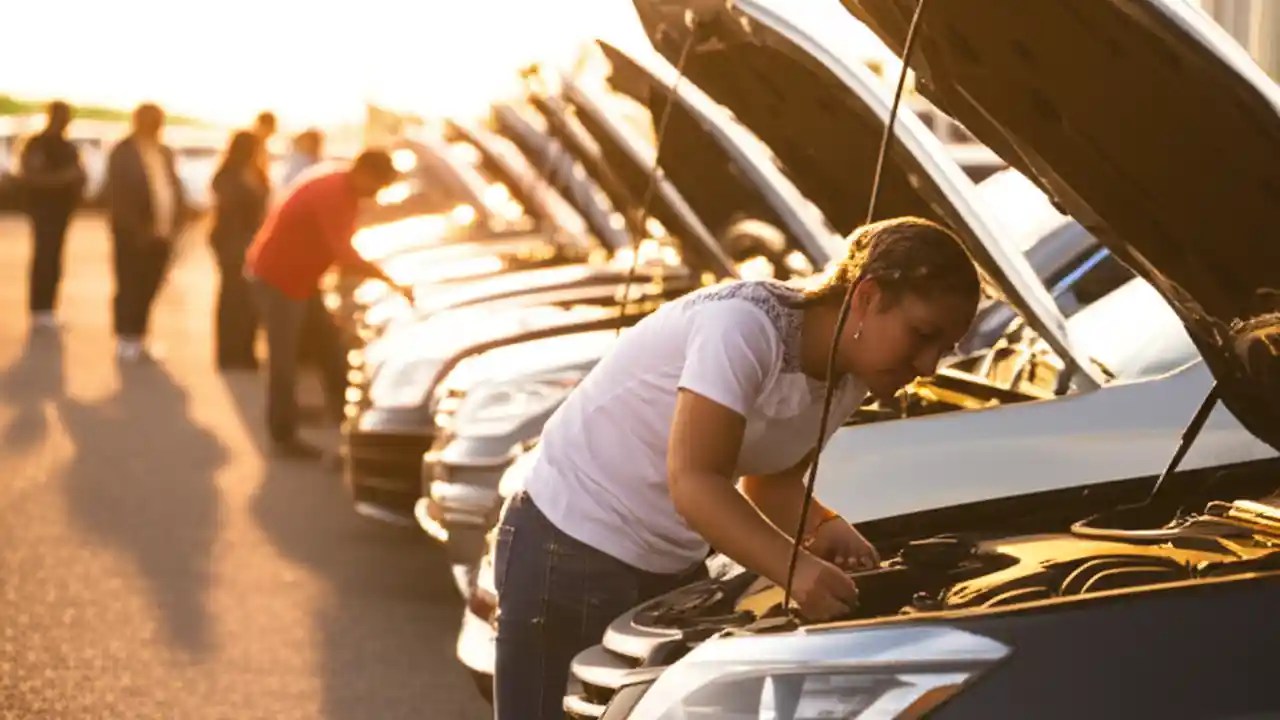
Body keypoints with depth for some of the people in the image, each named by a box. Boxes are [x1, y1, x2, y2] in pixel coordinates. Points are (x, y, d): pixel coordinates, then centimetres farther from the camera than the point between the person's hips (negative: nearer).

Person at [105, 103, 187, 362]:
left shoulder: (164, 153, 14)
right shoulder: (123, 153, -6)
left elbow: (174, 188, 15)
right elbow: (118, 197, -11)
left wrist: (176, 223, 2)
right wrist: (139, 230, -16)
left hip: (162, 234, 6)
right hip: (133, 235, -6)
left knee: (149, 289, 10)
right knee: (130, 288, 0)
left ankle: (138, 338, 18)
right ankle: (127, 340, 7)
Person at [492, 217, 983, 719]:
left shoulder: (848, 378, -2)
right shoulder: (744, 326, -27)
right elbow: (693, 481, -33)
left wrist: (825, 529, -11)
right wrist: (796, 568, -44)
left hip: (674, 565, 8)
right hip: (572, 549, -8)